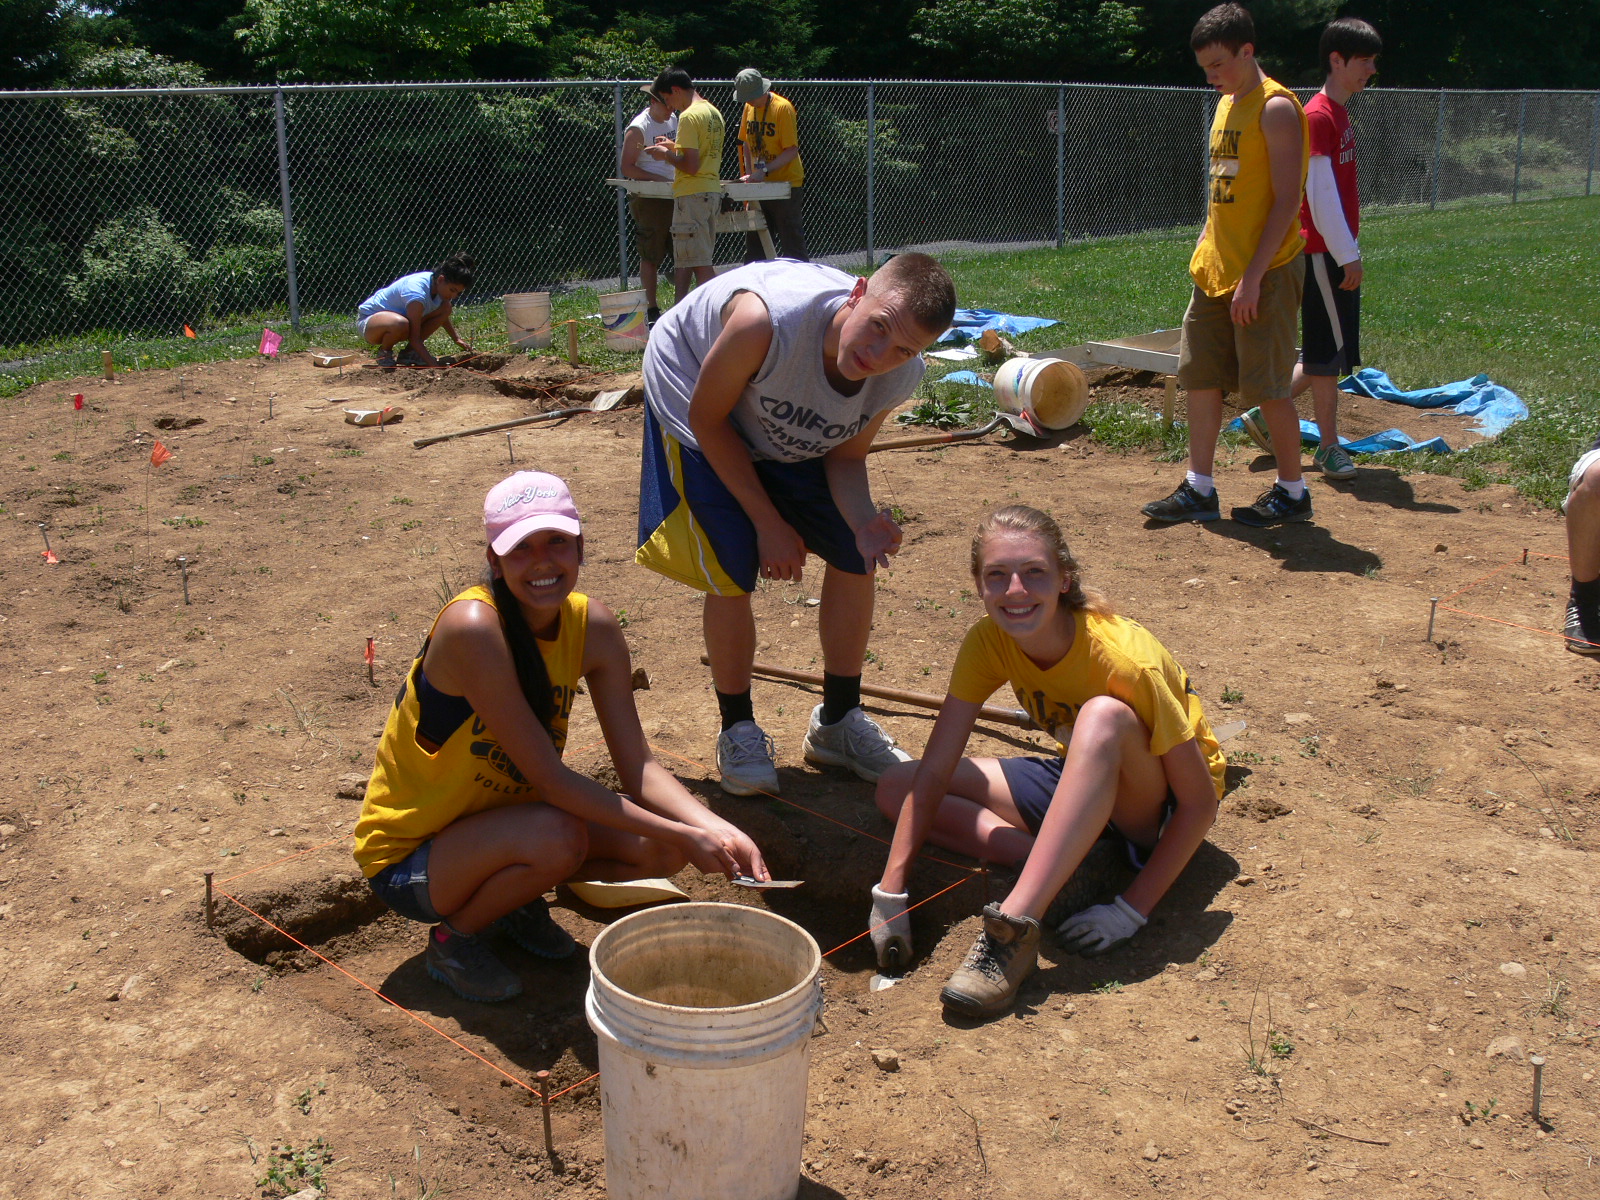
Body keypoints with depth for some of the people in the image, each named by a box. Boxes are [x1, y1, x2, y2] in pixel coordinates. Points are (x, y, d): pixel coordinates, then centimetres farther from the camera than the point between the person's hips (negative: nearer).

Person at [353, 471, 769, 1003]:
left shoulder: (593, 625, -9)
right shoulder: (473, 625, -29)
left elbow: (638, 767, -9)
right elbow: (550, 778, -29)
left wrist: (716, 829, -27)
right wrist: (681, 834, -30)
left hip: (503, 819, 7)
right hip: (408, 856, -6)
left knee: (661, 851, -10)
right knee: (559, 837, -34)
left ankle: (519, 899, 13)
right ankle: (453, 935, -4)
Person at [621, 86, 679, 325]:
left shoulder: (673, 119, 12)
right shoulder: (638, 128, -10)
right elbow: (627, 168, -13)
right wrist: (658, 179, -21)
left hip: (674, 195, 7)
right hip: (649, 199, -7)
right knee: (651, 256, -3)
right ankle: (652, 310, 2)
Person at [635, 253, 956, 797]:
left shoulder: (902, 375, -27)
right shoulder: (768, 320, -44)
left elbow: (845, 456, -11)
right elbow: (708, 419, -27)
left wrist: (864, 521, -33)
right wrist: (769, 523, -23)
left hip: (791, 433, 5)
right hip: (698, 404, -5)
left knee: (855, 557, 1)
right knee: (733, 573, -15)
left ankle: (837, 721, 20)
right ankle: (738, 730, 9)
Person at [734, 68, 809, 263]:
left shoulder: (783, 108, -13)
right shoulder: (749, 108, 7)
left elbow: (792, 150, -17)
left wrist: (765, 170, -24)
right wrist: (749, 174, 2)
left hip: (786, 182, -7)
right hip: (760, 184, 7)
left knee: (791, 241, -6)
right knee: (753, 241, 8)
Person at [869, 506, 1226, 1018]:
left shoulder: (1126, 659, -30)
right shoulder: (988, 641, -16)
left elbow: (1200, 802, -25)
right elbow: (933, 772, -16)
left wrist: (1132, 909, -31)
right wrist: (891, 892, -23)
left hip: (1156, 808, -5)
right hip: (1078, 785, 6)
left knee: (1103, 716, -39)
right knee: (893, 787, -9)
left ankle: (1016, 925, -42)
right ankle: (1061, 861, -20)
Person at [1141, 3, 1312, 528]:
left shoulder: (1276, 108, -11)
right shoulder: (1226, 106, 14)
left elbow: (1286, 200, -17)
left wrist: (1254, 277, -21)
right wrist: (1205, 253, 14)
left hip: (1264, 274, -8)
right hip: (1215, 270, 8)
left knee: (1267, 386, -2)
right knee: (1200, 376, 7)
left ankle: (1293, 492, 11)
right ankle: (1198, 490, 13)